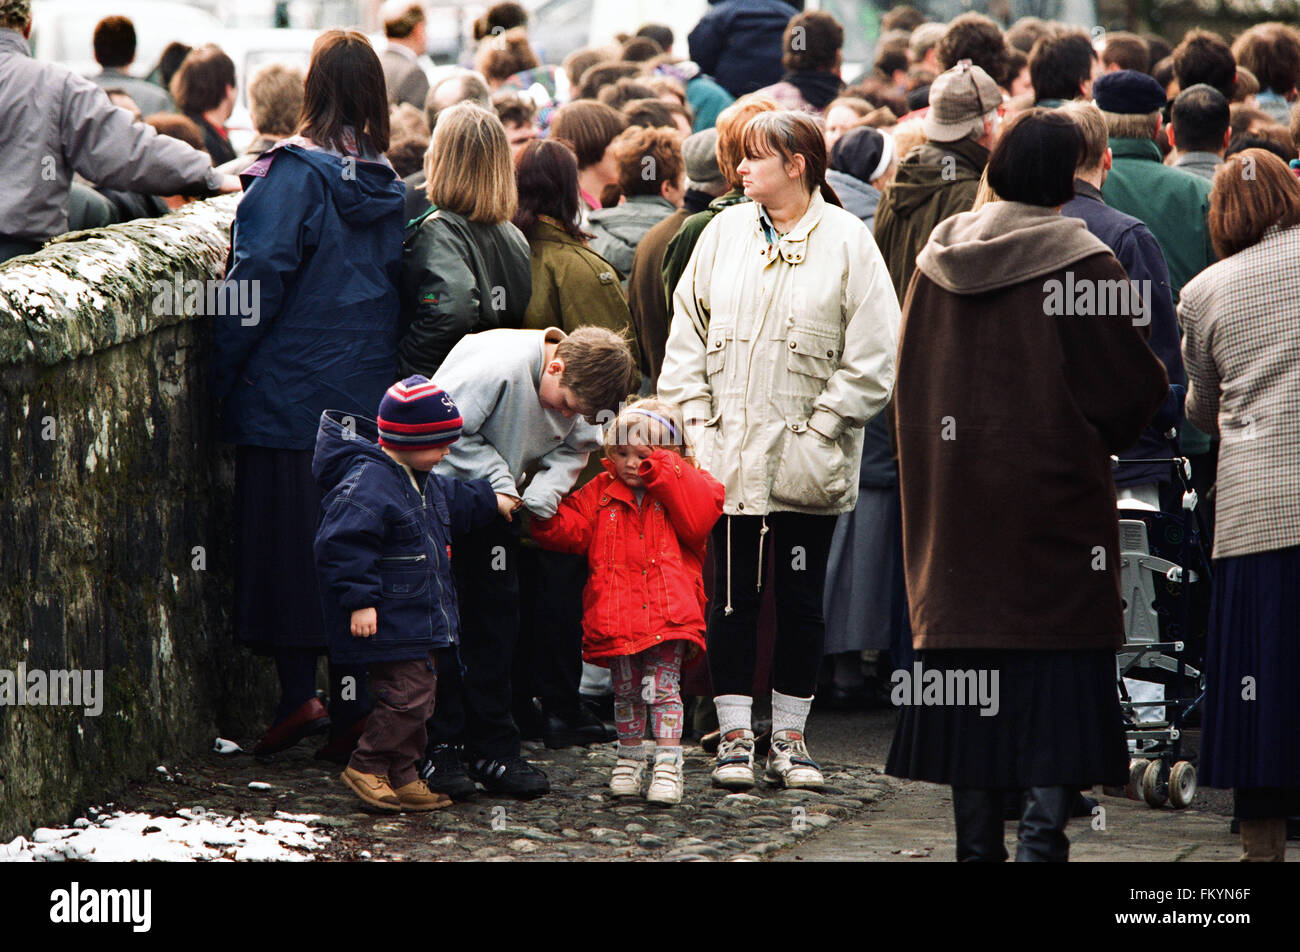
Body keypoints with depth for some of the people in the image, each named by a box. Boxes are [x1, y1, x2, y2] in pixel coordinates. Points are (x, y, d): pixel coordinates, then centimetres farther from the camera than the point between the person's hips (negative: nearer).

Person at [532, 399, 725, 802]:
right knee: (626, 690, 13)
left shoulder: (686, 487, 3)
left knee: (663, 688, -7)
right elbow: (572, 530, 6)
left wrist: (663, 471, -18)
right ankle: (630, 759, 27)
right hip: (616, 615, 4)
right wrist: (546, 514, -13)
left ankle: (668, 766, -4)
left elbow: (700, 516, -18)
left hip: (668, 613, -3)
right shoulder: (601, 493, 10)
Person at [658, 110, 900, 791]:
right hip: (728, 455, 2)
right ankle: (734, 736, 11)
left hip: (805, 462, -2)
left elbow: (871, 360, -5)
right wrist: (697, 419, 0)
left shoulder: (847, 242, -3)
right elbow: (687, 333, 10)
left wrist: (821, 430, -9)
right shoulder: (725, 232, 7)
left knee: (800, 599, 5)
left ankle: (788, 740, 14)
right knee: (731, 596, 4)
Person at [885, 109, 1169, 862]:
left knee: (971, 663, 9)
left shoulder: (940, 256, 5)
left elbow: (911, 382, 14)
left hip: (956, 497, 5)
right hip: (1055, 489, -5)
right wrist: (1102, 436, 13)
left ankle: (978, 840, 12)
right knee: (1059, 665, -2)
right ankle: (1043, 834, -11)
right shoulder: (1081, 262, -10)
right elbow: (1135, 385, -6)